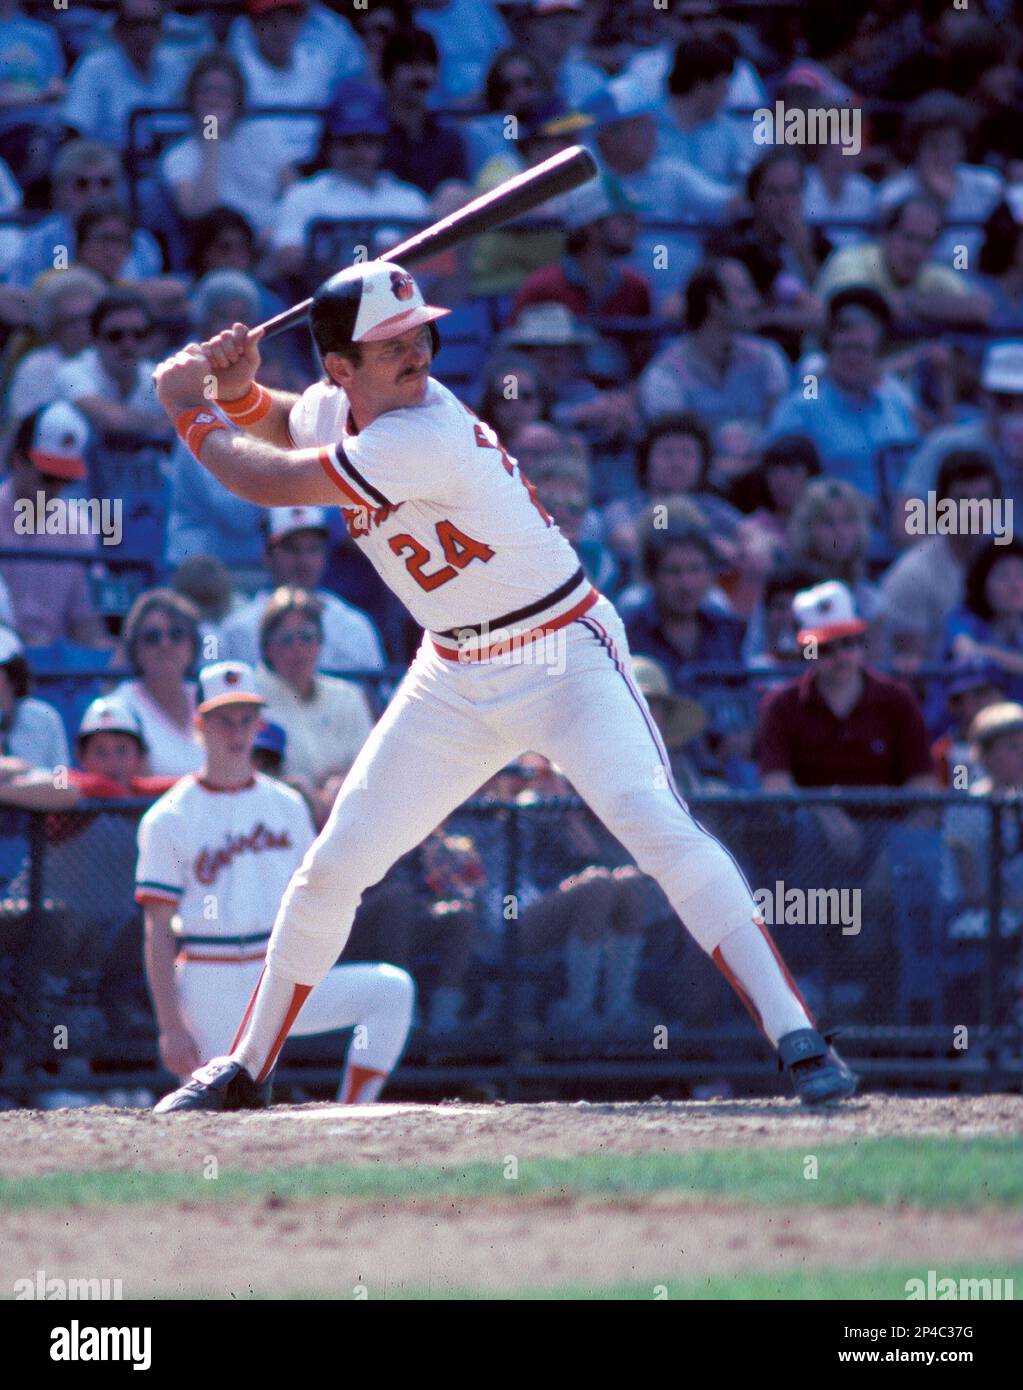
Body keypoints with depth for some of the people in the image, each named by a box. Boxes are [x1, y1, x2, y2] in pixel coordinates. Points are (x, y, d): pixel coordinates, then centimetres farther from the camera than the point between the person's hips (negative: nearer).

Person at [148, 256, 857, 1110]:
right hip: (455, 678, 8)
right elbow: (276, 429, 23)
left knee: (658, 826, -27)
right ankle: (247, 1070, 24)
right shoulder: (334, 405, -2)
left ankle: (797, 1039, -29)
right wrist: (238, 387, 0)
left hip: (566, 657, -8)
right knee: (333, 867, 8)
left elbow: (272, 484, -24)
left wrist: (187, 412, -7)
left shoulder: (426, 437, -28)